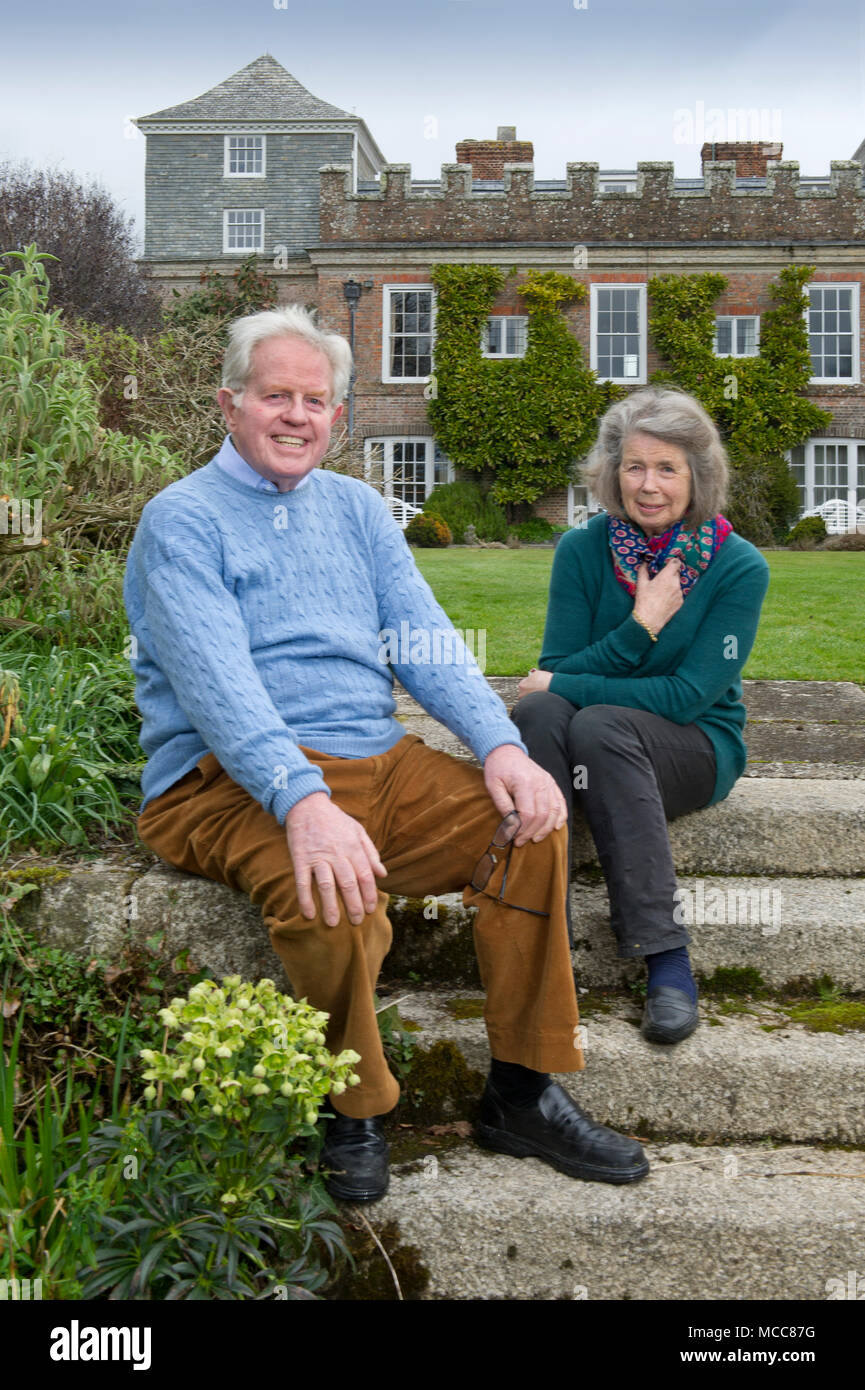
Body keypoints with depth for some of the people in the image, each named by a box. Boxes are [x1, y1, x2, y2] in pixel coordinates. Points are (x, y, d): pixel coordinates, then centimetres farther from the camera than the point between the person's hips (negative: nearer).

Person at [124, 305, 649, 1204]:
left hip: (378, 761, 6)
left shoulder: (357, 508, 18)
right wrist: (303, 801, -33)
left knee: (527, 821, -13)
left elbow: (424, 643, 8)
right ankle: (353, 1113, -7)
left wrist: (501, 745, -11)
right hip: (232, 784, -6)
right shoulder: (182, 521, -2)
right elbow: (218, 684, -17)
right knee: (331, 889, -34)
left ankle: (522, 1094, -1)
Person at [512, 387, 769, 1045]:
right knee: (537, 712, -30)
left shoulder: (739, 566, -8)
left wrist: (565, 686, -15)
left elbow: (687, 695, -15)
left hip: (696, 749, -2)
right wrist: (641, 626, -18)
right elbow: (554, 672, -4)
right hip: (586, 749, 3)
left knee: (599, 725, -34)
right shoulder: (583, 551, 0)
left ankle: (667, 955, -33)